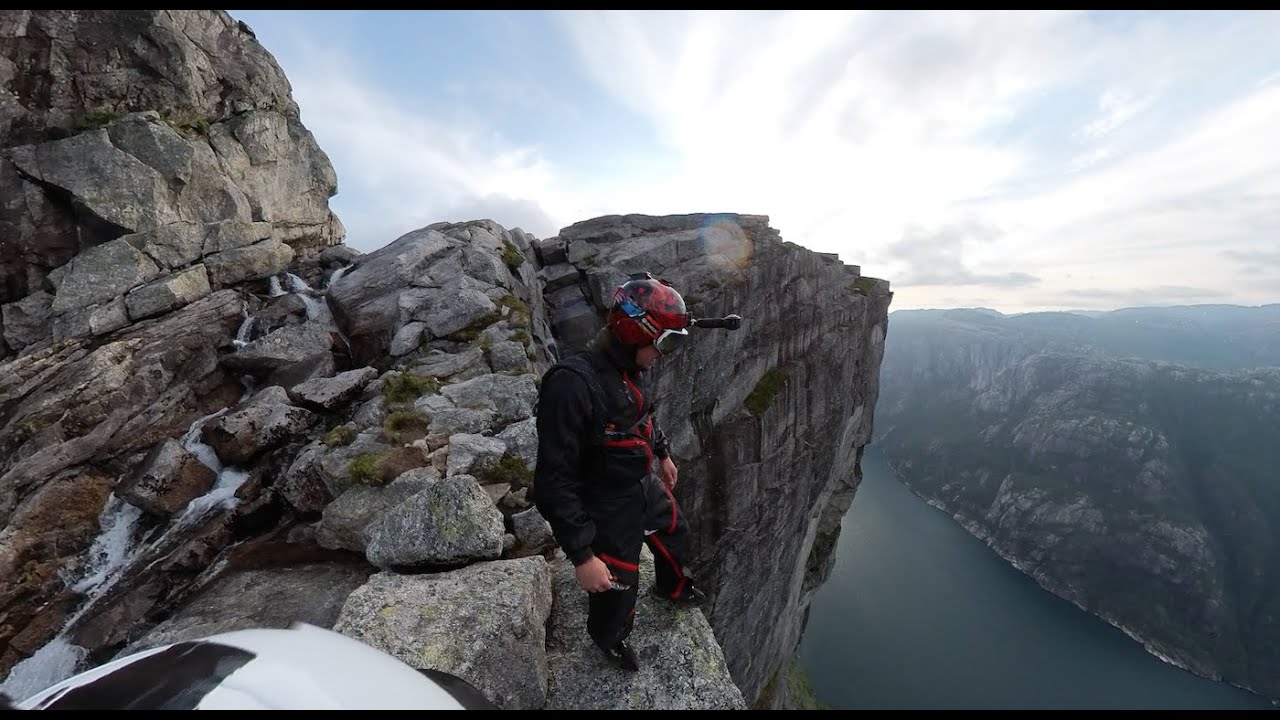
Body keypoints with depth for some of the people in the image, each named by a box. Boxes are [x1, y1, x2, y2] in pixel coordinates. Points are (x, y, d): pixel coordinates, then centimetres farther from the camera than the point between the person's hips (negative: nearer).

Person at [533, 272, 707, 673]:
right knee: (617, 588, 16)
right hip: (608, 510, -7)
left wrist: (663, 454, 24)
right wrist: (581, 554, -25)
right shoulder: (573, 385, -35)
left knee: (675, 537, 30)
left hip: (645, 486, 8)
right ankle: (610, 636, 54)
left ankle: (672, 588, 66)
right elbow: (555, 483, -30)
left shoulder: (633, 367, -10)